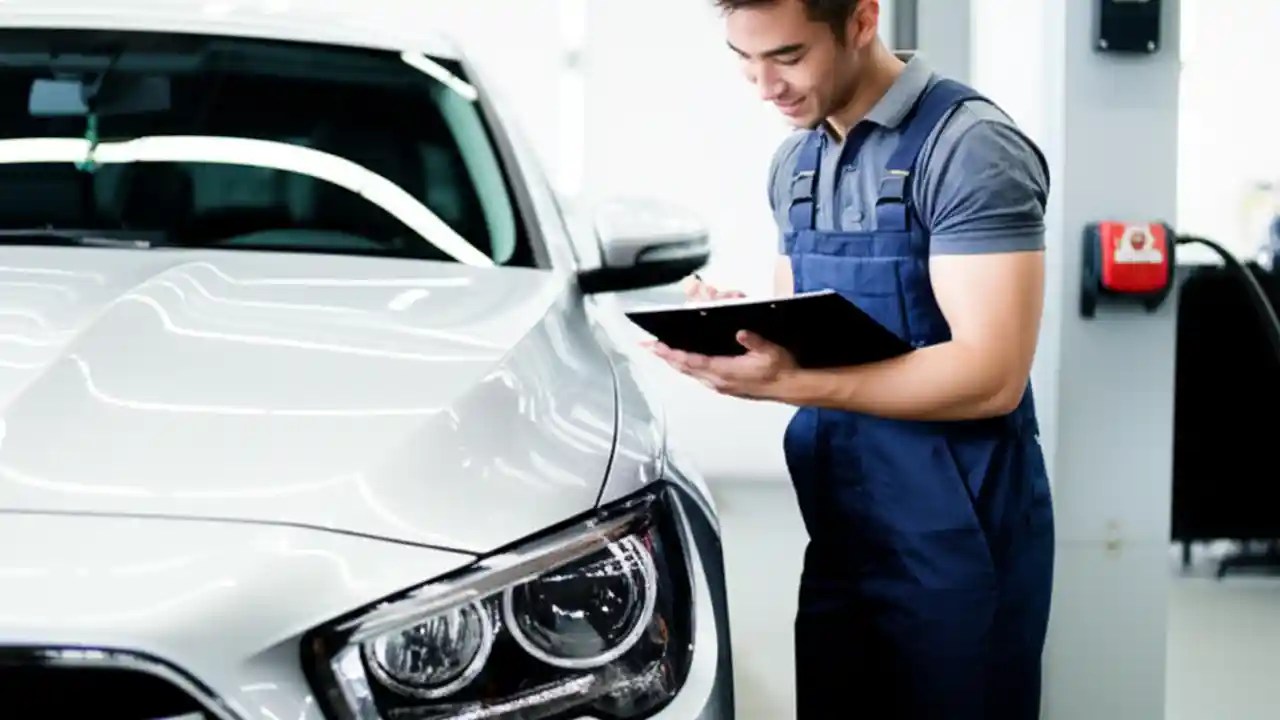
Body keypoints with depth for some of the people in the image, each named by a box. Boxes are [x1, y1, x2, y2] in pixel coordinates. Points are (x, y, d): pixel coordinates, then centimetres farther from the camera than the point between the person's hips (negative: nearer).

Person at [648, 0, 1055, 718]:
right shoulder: (794, 161, 10)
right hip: (835, 531, 7)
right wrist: (737, 328, -3)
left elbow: (989, 376, -22)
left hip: (955, 542, -7)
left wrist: (787, 382, -27)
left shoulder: (970, 148, -15)